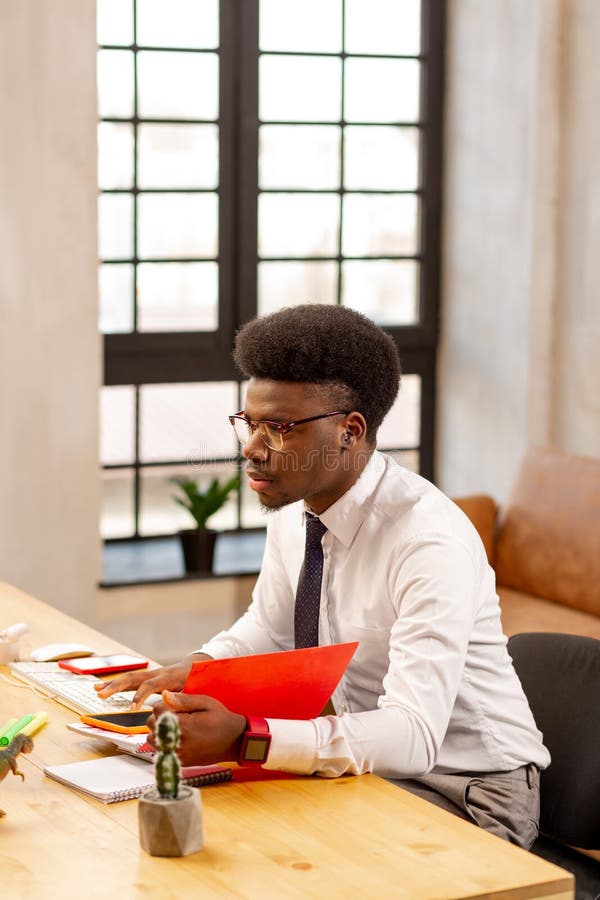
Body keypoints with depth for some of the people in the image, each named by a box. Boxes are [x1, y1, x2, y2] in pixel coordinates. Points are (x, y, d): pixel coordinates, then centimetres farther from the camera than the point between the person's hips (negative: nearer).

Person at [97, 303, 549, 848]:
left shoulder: (431, 542, -27)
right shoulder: (294, 510, -2)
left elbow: (413, 736, -34)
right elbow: (266, 630, 16)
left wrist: (243, 739, -43)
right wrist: (191, 671, -5)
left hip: (467, 793, -7)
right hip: (371, 763, 7)